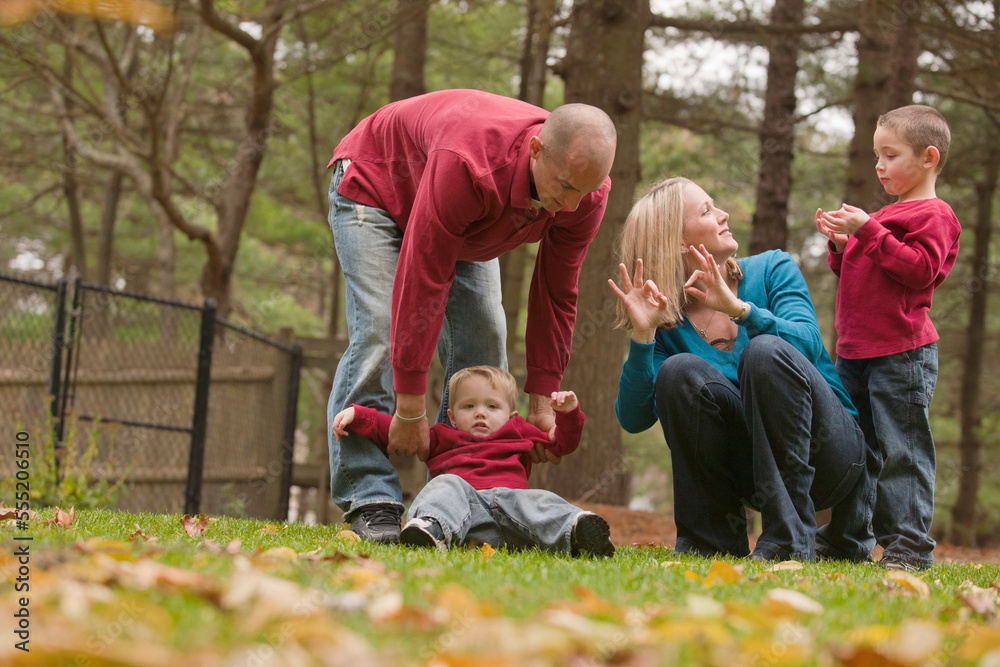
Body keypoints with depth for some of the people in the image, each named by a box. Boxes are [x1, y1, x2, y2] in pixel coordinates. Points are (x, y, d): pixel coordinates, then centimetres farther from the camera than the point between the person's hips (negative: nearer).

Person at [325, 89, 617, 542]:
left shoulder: (586, 192, -27)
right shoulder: (467, 164, -47)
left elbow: (556, 296, -14)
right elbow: (422, 284, -42)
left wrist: (542, 400, -14)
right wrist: (410, 408, -38)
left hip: (468, 229, 6)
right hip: (376, 183, -6)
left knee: (484, 339, -7)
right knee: (381, 331, -22)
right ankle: (369, 501, -21)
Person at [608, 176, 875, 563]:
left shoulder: (772, 269, 0)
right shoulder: (668, 323, 2)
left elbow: (807, 343, -18)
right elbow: (635, 419, -10)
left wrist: (737, 308, -32)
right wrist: (642, 335, -22)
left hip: (828, 454, -1)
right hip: (755, 469, 2)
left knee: (765, 352, -29)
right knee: (678, 371, -21)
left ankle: (791, 537, -28)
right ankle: (712, 541, -14)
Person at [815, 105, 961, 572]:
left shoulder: (933, 215, -5)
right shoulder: (887, 216, 22)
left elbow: (919, 268, -20)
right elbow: (855, 275, 28)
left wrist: (867, 232, -19)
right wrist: (840, 244, 9)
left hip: (902, 353, -9)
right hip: (856, 352, 9)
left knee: (902, 450, -8)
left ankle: (909, 545, -5)